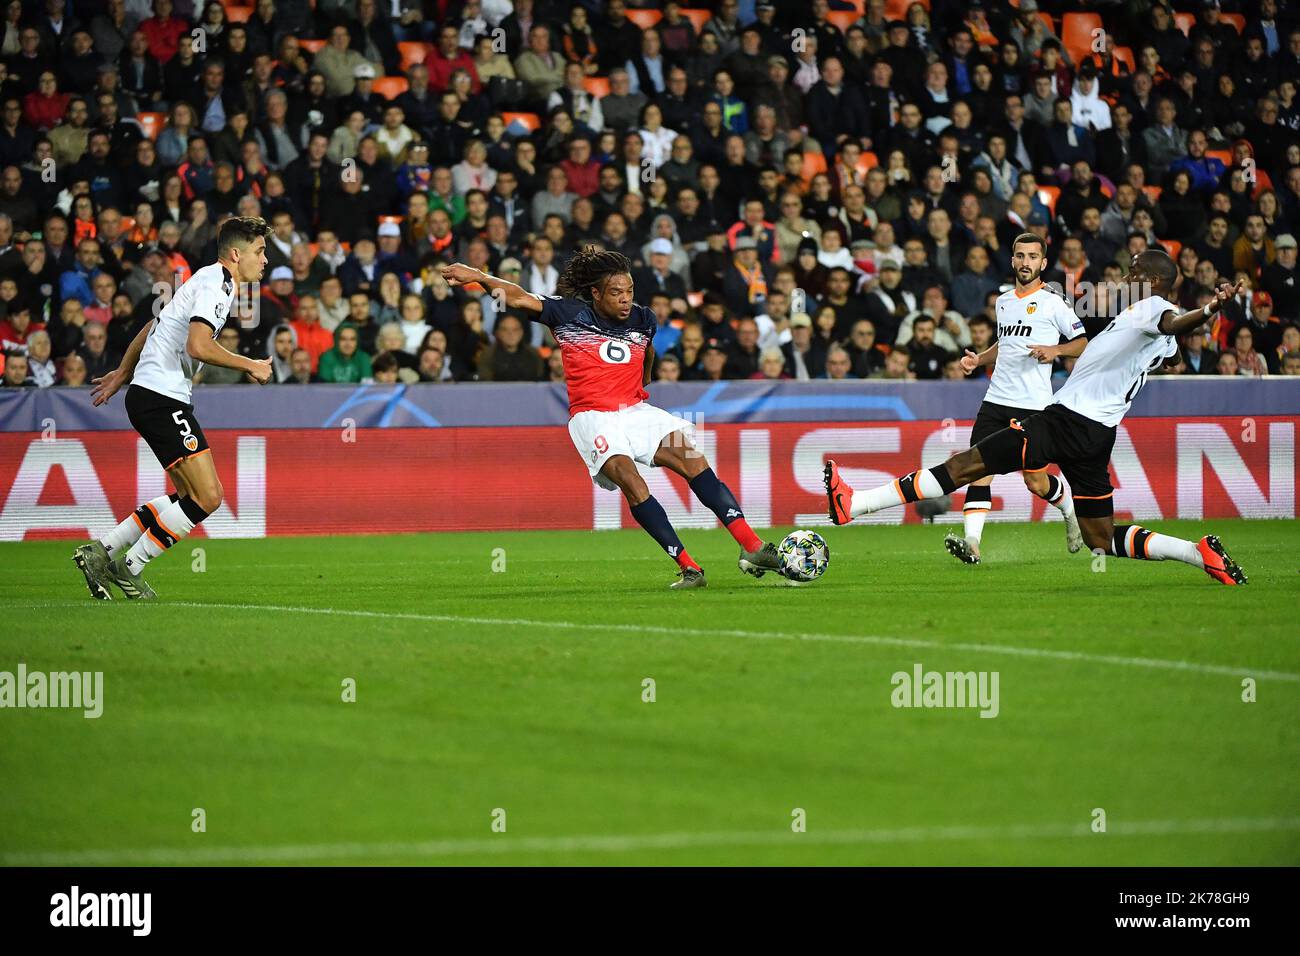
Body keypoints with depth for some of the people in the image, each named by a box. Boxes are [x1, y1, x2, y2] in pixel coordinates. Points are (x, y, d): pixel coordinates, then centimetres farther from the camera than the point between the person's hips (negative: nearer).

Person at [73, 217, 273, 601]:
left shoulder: (212, 282, 20)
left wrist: (121, 374, 38)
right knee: (207, 495, -13)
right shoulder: (215, 284, -12)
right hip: (160, 398, -11)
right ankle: (129, 567, -4)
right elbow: (198, 346, -26)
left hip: (150, 393, 11)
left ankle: (101, 551, 11)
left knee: (192, 496, 10)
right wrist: (250, 366, -14)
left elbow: (154, 327, 30)